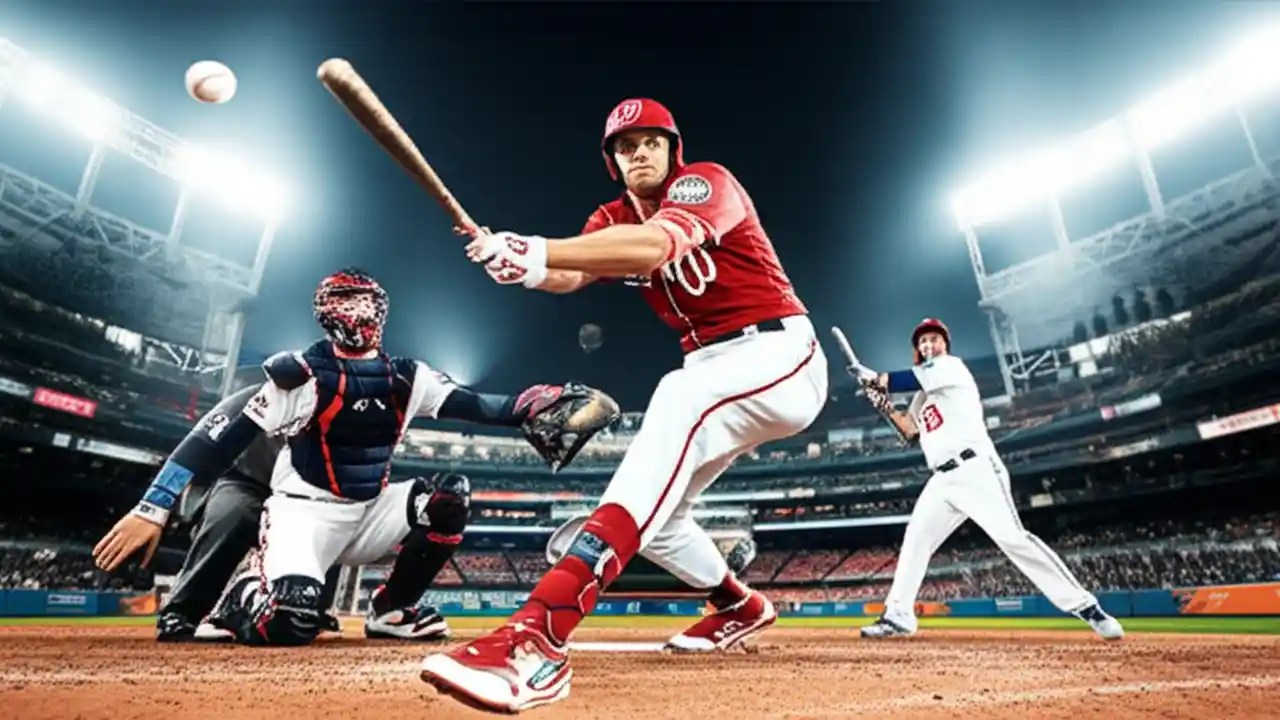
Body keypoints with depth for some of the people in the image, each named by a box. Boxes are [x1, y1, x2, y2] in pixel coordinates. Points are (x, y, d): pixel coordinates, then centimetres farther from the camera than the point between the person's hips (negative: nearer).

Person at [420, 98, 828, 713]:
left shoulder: (707, 182, -10)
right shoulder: (613, 219, 9)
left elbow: (655, 246, -32)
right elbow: (570, 276, -12)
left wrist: (538, 251, -40)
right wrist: (523, 264, -33)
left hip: (779, 353, -8)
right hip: (712, 365, 8)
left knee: (678, 402, -40)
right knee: (647, 512, 9)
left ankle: (536, 640, -50)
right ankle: (740, 608, 36)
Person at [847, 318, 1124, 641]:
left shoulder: (953, 365, 2)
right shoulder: (921, 395, 24)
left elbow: (911, 379, -12)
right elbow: (911, 432, 20)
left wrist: (874, 378, 2)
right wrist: (885, 406, 8)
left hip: (975, 468, -8)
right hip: (942, 479, 8)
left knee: (1013, 538, -15)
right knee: (915, 540, 5)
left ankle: (1085, 606, -3)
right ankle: (898, 616, 12)